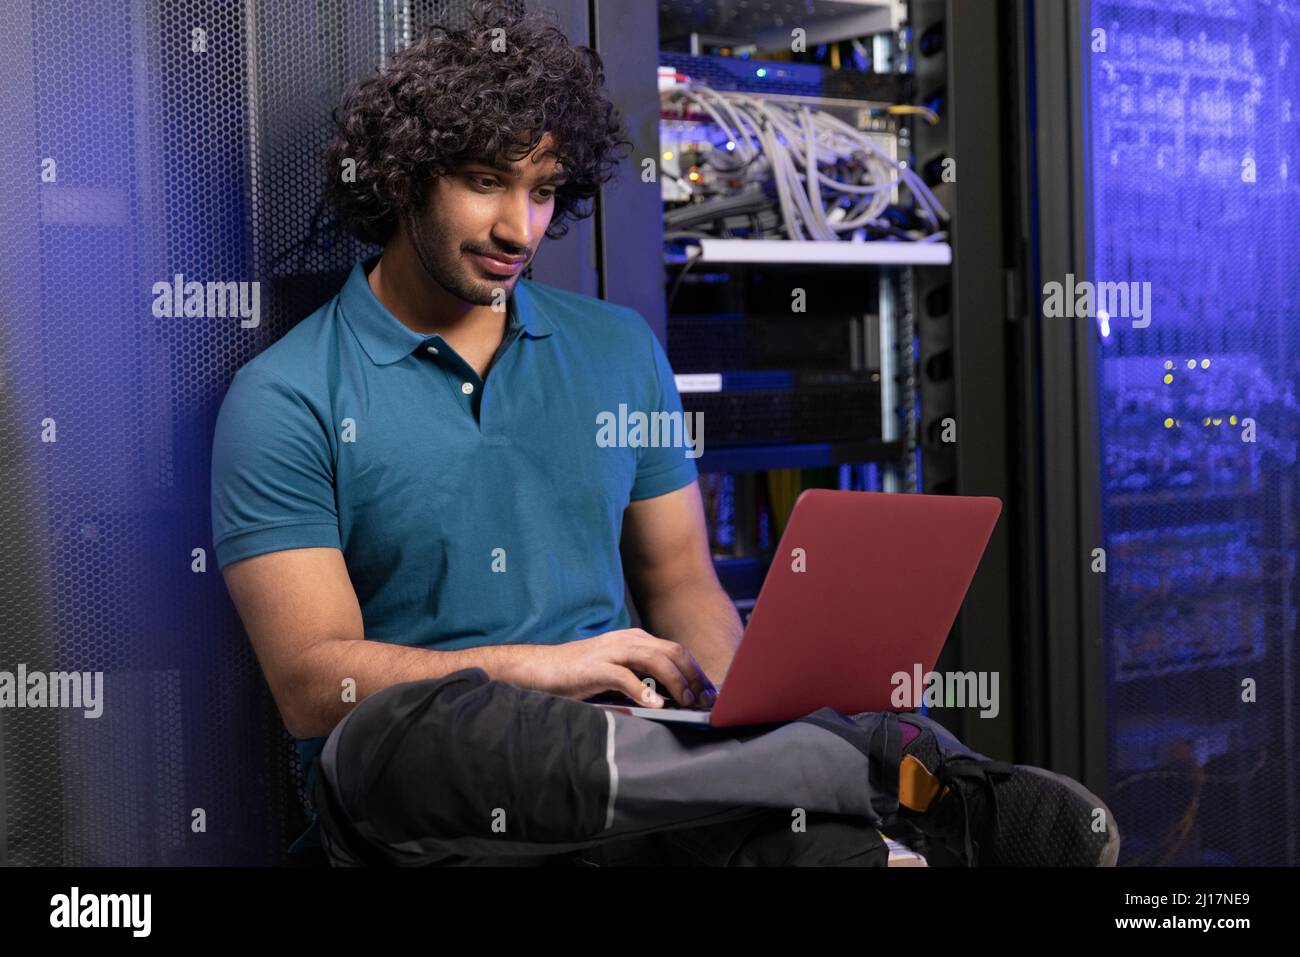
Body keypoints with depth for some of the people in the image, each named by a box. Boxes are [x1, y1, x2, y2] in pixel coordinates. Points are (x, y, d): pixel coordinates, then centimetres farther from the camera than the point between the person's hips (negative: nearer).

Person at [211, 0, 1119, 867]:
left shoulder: (619, 349, 15)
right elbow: (311, 680, -8)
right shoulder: (287, 399, 0)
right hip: (424, 795, -1)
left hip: (620, 757, 2)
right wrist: (539, 667, -19)